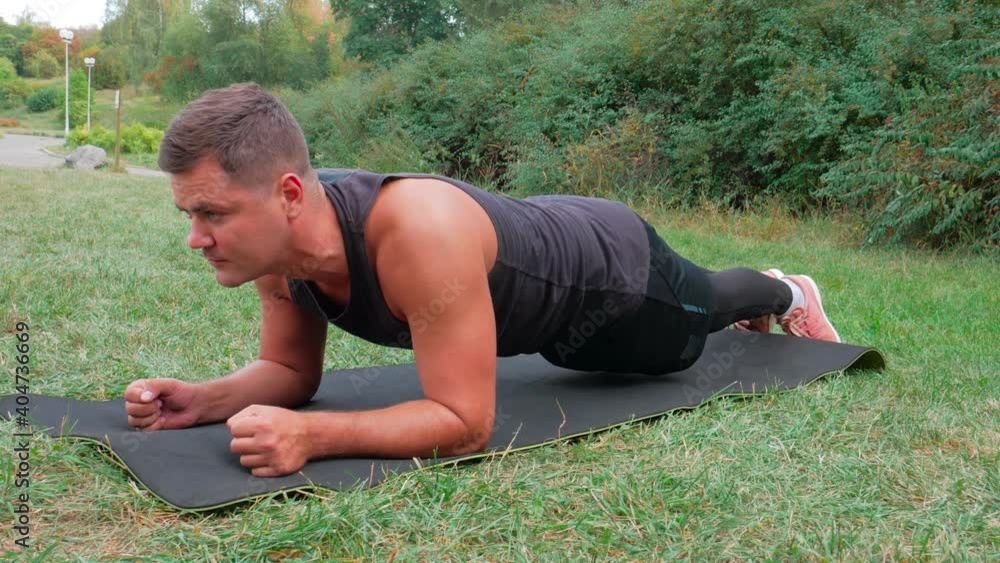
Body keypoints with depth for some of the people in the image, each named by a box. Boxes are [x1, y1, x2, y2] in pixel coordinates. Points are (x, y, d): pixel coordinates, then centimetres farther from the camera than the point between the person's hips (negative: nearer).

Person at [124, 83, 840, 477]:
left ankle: (786, 293, 63)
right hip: (542, 236, 7)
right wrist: (206, 399, -29)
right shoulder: (274, 239, -26)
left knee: (700, 314, 28)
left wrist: (312, 434, -55)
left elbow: (465, 422, -45)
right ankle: (756, 302, 70)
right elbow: (291, 370, -10)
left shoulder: (419, 232, -49)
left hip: (613, 267, -6)